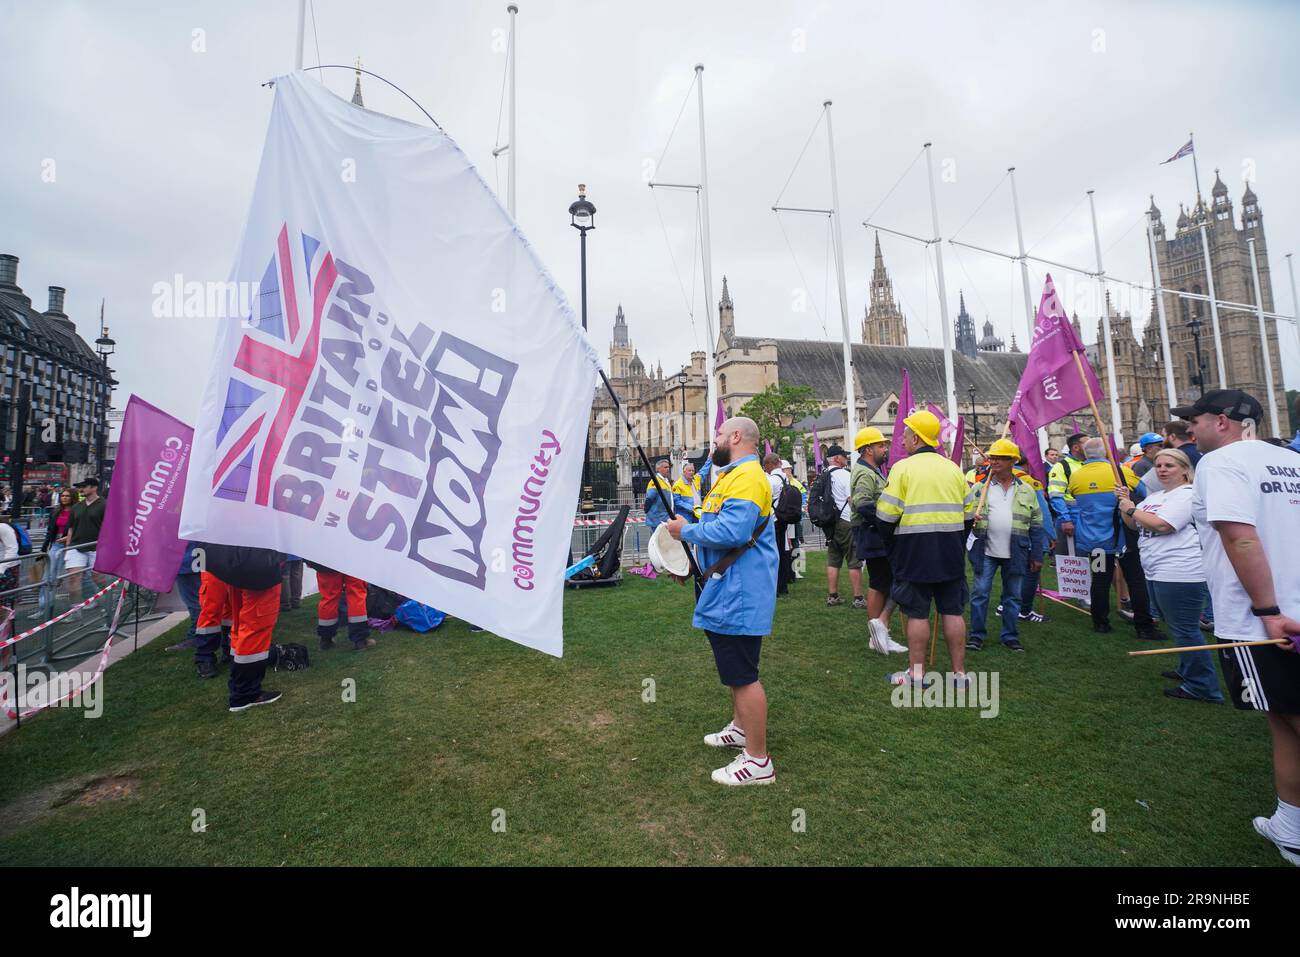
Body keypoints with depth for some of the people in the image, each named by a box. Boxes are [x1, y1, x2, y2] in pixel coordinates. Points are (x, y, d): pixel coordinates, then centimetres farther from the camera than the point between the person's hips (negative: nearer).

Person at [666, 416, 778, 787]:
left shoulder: (747, 477, -19)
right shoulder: (730, 474, 16)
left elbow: (733, 531, -30)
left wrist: (686, 530, -18)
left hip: (740, 596, -11)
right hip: (727, 592, 11)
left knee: (743, 674, -3)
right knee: (735, 669, 23)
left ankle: (758, 761, 8)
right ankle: (741, 727, 41)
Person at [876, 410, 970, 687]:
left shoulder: (903, 467, -8)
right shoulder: (953, 468, 8)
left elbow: (886, 515, -12)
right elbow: (967, 513, 12)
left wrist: (890, 545, 4)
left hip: (914, 550, -5)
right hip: (951, 551, 5)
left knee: (917, 612, 3)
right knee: (953, 611, 11)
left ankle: (916, 673, 11)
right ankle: (960, 673, 19)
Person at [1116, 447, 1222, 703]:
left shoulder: (1187, 495, -12)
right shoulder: (1155, 496, 17)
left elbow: (1161, 525, -22)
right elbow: (1134, 525, 18)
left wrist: (1132, 509, -9)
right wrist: (1125, 504, 3)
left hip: (1179, 574, -10)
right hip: (1156, 573, 10)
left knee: (1185, 629, -4)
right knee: (1176, 626, 22)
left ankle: (1202, 687, 6)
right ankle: (1187, 671, 38)